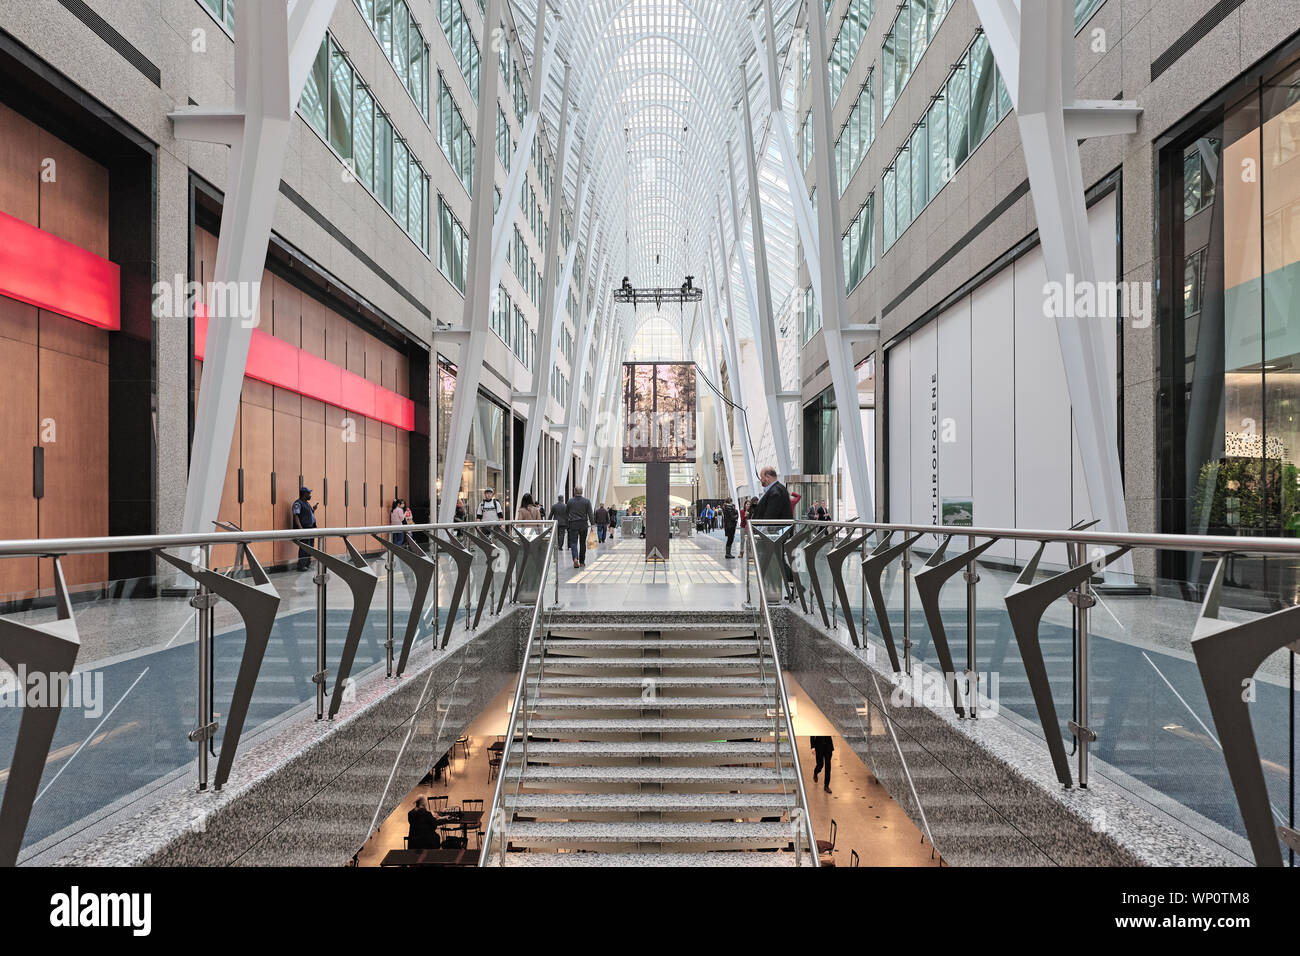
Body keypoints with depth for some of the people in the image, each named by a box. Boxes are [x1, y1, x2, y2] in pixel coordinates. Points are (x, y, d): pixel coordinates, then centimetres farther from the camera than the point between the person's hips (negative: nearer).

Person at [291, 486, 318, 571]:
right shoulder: (298, 503, -9)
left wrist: (313, 510, 11)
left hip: (310, 528, 9)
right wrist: (300, 528, -25)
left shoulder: (307, 503, 19)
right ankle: (301, 566, -6)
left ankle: (308, 564, 19)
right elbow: (296, 516, -17)